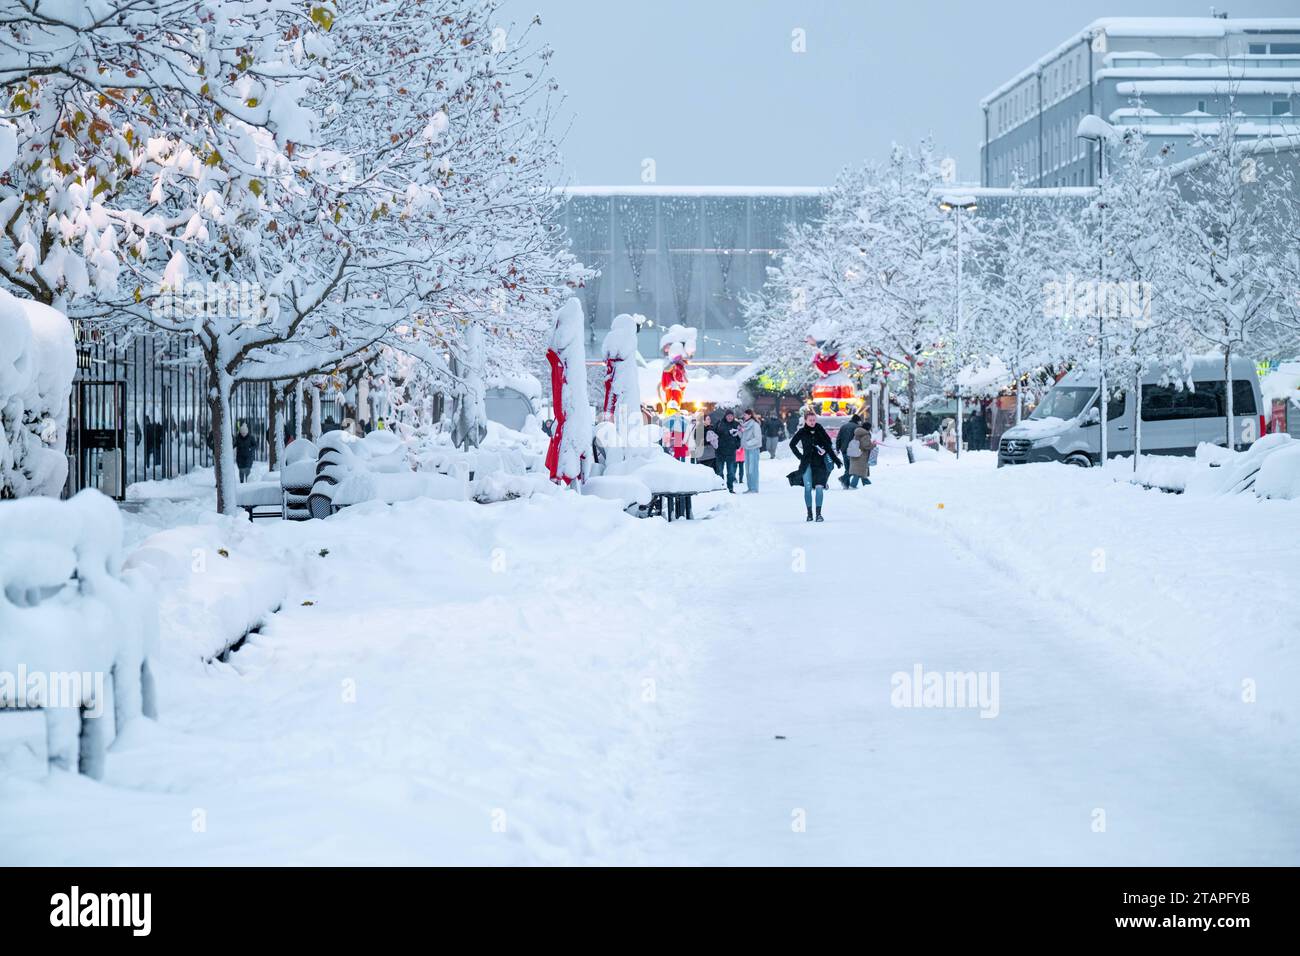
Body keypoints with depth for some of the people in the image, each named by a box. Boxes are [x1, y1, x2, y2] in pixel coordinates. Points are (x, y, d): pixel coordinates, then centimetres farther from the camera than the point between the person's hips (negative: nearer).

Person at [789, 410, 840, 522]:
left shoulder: (820, 431, 3)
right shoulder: (802, 432, 1)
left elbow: (828, 447, 5)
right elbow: (792, 444, 13)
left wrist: (836, 460, 3)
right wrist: (800, 456, 5)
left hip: (819, 463, 0)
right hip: (807, 463, 0)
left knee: (819, 487, -8)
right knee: (808, 488, -2)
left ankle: (819, 513, -3)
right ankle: (809, 513, 7)